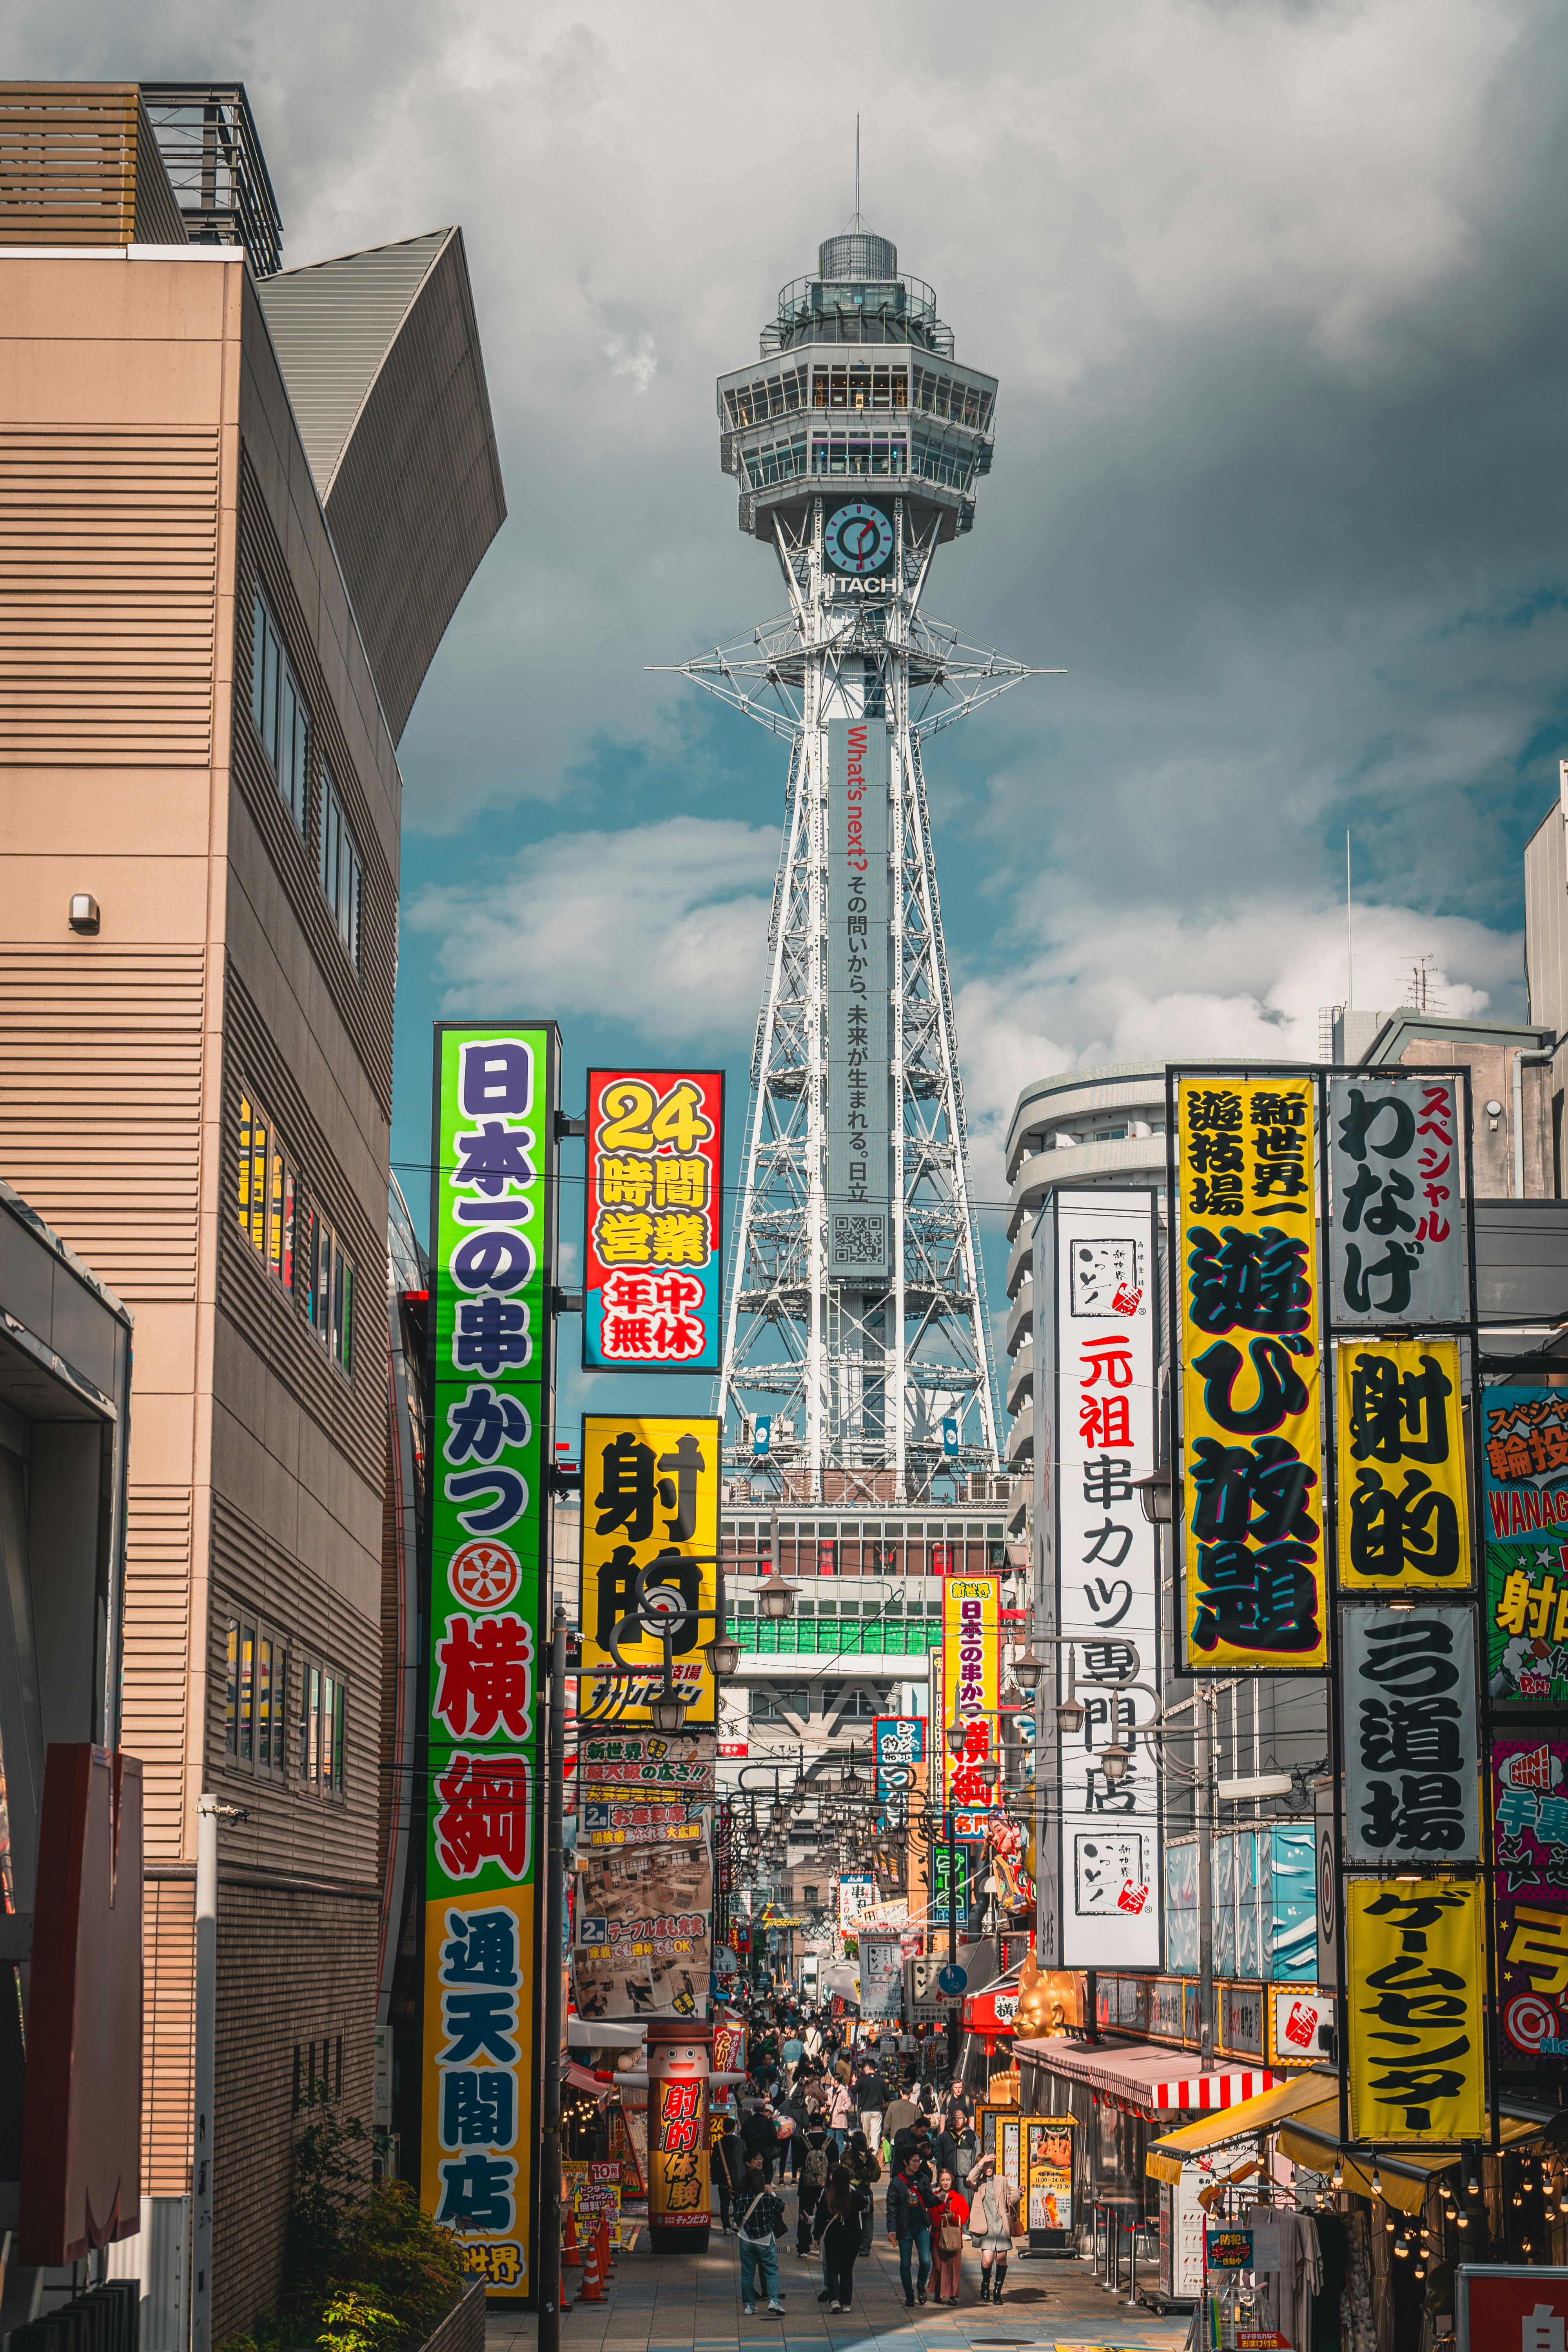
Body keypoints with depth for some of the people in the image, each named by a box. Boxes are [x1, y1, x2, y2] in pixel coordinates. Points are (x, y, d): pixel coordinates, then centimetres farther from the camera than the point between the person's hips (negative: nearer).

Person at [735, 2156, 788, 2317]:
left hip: (746, 2241, 2)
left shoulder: (741, 2199, -4)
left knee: (747, 2274, 10)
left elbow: (737, 2218, -2)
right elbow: (781, 2206, 5)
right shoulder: (768, 2198, -10)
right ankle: (774, 2300, -13)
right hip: (766, 2239, -2)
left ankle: (749, 2305, 12)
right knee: (772, 2271, 2)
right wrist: (772, 2193, 14)